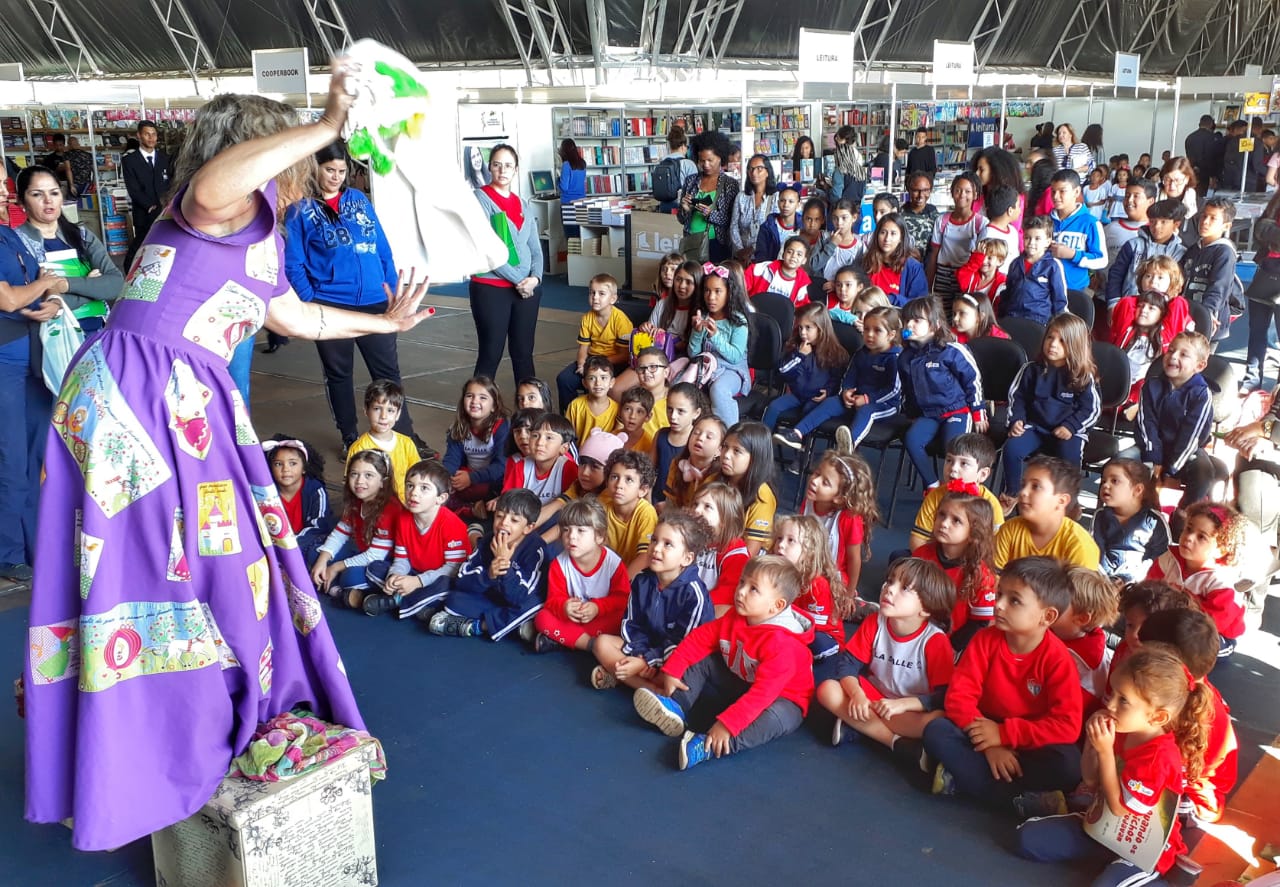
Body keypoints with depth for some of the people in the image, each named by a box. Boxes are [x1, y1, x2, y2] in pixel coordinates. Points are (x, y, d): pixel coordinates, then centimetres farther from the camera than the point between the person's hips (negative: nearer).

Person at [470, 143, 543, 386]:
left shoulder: (522, 204, 14)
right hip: (491, 289, -5)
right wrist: (517, 279, -16)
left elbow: (535, 247, 11)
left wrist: (535, 278, -8)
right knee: (490, 354, 0)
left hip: (527, 288, 5)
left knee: (523, 352, 11)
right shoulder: (480, 199, -5)